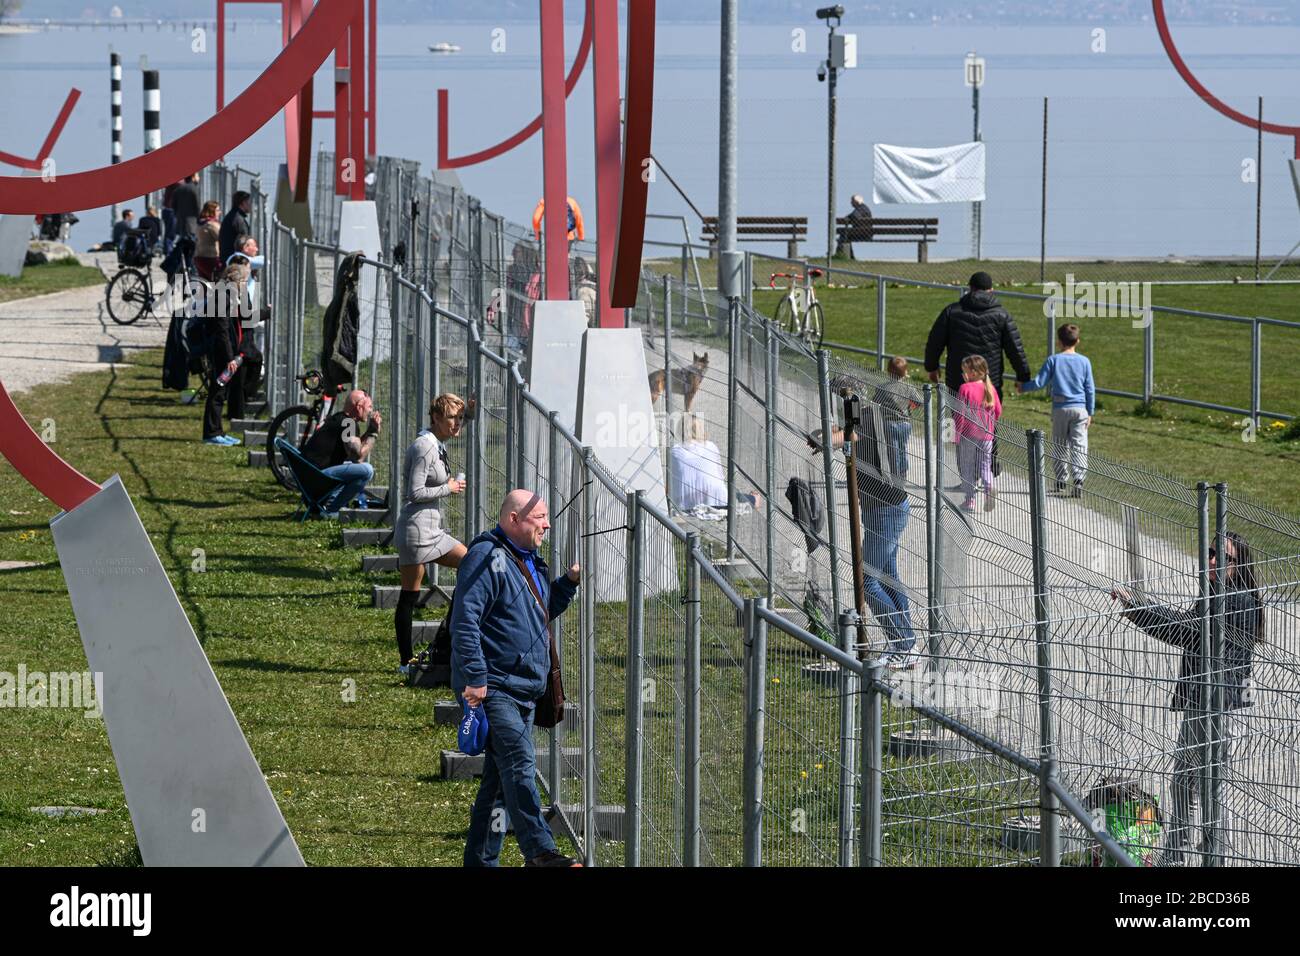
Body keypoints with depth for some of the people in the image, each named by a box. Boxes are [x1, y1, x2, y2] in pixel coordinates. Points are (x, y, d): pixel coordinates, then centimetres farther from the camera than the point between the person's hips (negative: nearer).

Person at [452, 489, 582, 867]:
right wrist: (475, 679, -23)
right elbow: (464, 620, -19)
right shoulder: (487, 558, -12)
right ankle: (539, 851, -27)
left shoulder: (530, 562, 18)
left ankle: (481, 860, 16)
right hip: (492, 688, -10)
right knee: (520, 764, -20)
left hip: (523, 691, 10)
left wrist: (569, 581, 13)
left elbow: (543, 612, 31)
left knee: (501, 777, 11)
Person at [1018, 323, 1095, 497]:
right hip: (1080, 409, 0)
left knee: (1059, 446, 10)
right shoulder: (1084, 362, 1)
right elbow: (1090, 389, 3)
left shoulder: (1053, 361, -3)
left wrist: (1023, 388, 13)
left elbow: (1039, 382, -5)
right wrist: (1090, 413, 10)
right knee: (1079, 445, 0)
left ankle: (1061, 482, 11)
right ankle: (1079, 478, -14)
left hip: (1060, 409, 0)